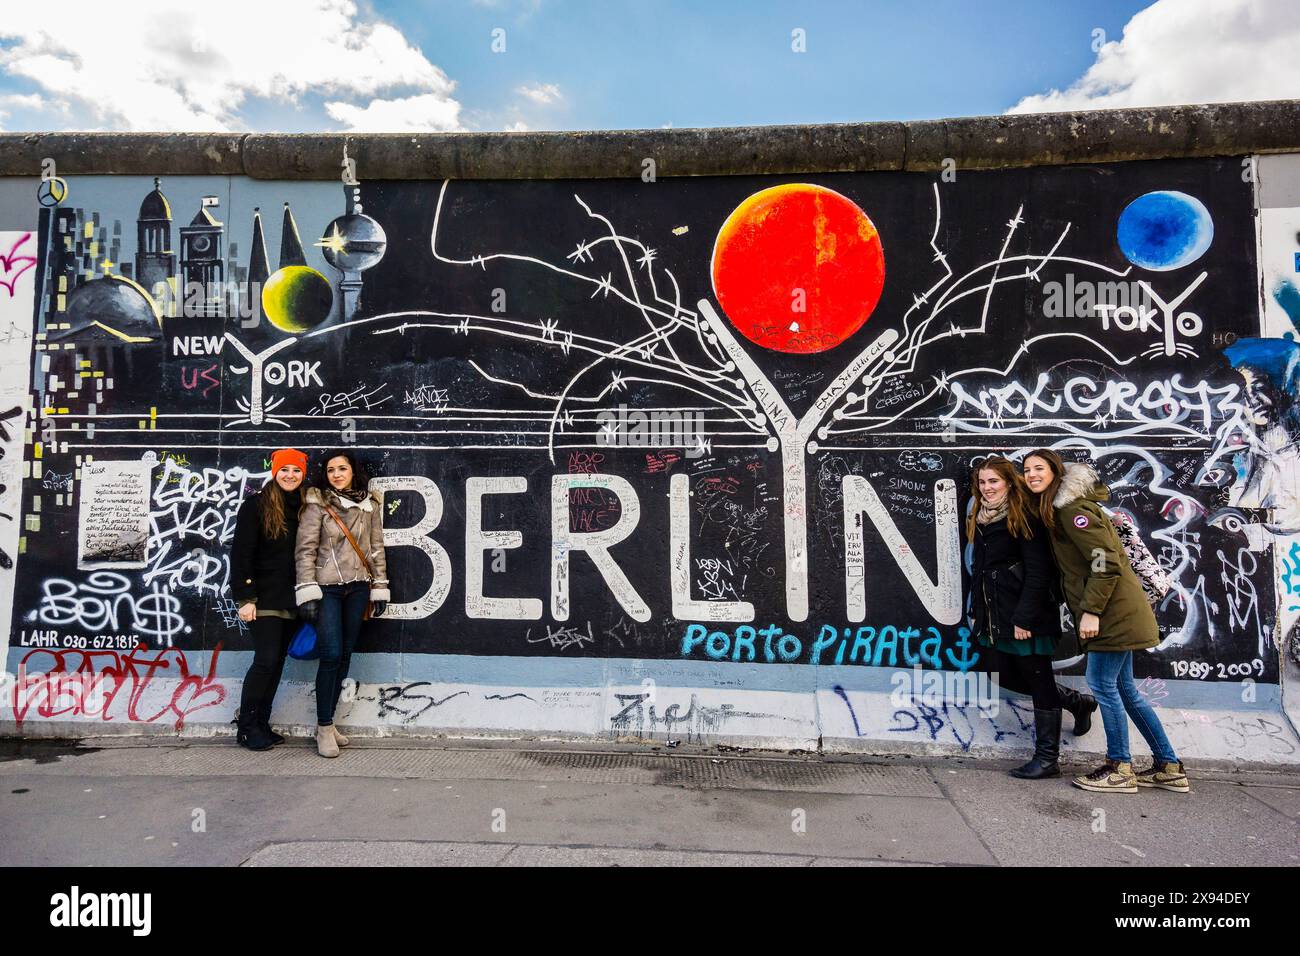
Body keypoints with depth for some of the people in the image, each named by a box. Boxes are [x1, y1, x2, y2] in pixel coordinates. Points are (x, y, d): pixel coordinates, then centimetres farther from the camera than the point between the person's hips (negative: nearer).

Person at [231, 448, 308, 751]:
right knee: (266, 660, -8)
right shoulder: (256, 505, -5)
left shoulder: (304, 507, 9)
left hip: (292, 598, 5)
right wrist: (245, 598, -14)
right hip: (265, 597, -5)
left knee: (277, 662, 9)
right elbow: (241, 553, -8)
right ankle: (247, 728, 6)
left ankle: (262, 724, 19)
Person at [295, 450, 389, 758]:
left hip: (357, 588, 4)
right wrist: (307, 592, -13)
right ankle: (324, 727, 3)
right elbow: (306, 549, -6)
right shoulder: (317, 503, -1)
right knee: (331, 655, -9)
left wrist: (379, 588, 8)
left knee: (345, 655, 7)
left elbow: (376, 548, 11)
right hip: (327, 587, -4)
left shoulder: (370, 504, 9)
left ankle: (328, 722, 18)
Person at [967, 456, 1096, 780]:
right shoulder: (980, 520, 11)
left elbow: (1038, 572, -18)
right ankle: (1079, 702, 36)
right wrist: (976, 612, 18)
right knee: (1011, 679, 16)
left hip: (1025, 618, -9)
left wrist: (1025, 619, -21)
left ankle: (1047, 759, 15)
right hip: (997, 618, 9)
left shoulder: (1024, 518, -13)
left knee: (1038, 682, 3)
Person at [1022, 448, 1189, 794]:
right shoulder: (1057, 508, 15)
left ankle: (1120, 770, 8)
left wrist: (1091, 609, -21)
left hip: (1113, 611, -10)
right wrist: (1089, 609, 16)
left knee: (1103, 685, -3)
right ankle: (1169, 768, 23)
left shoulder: (1072, 508, -15)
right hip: (1114, 611, 10)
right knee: (1123, 688, 14)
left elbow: (1106, 561, -21)